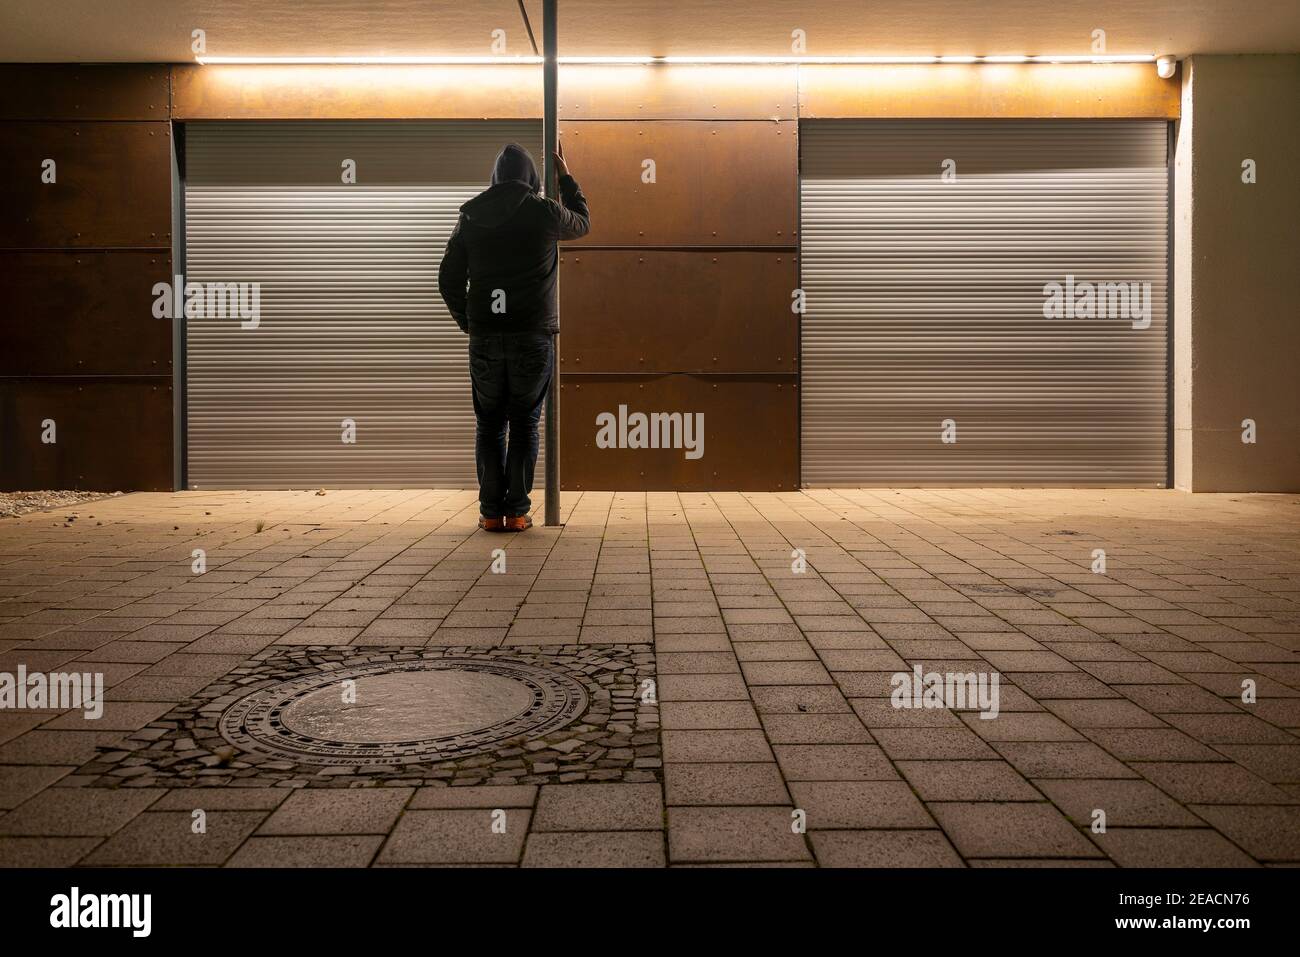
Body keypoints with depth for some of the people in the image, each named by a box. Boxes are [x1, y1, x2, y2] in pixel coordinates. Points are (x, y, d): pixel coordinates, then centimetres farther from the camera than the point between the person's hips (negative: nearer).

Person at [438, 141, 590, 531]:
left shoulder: (471, 217, 5)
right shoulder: (545, 212, -3)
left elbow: (449, 279, 6)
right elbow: (582, 224, 19)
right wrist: (565, 176, 30)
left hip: (484, 337, 2)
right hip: (534, 337, -2)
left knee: (489, 424, 10)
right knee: (524, 424, 5)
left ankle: (491, 511, 7)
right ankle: (517, 511, 3)